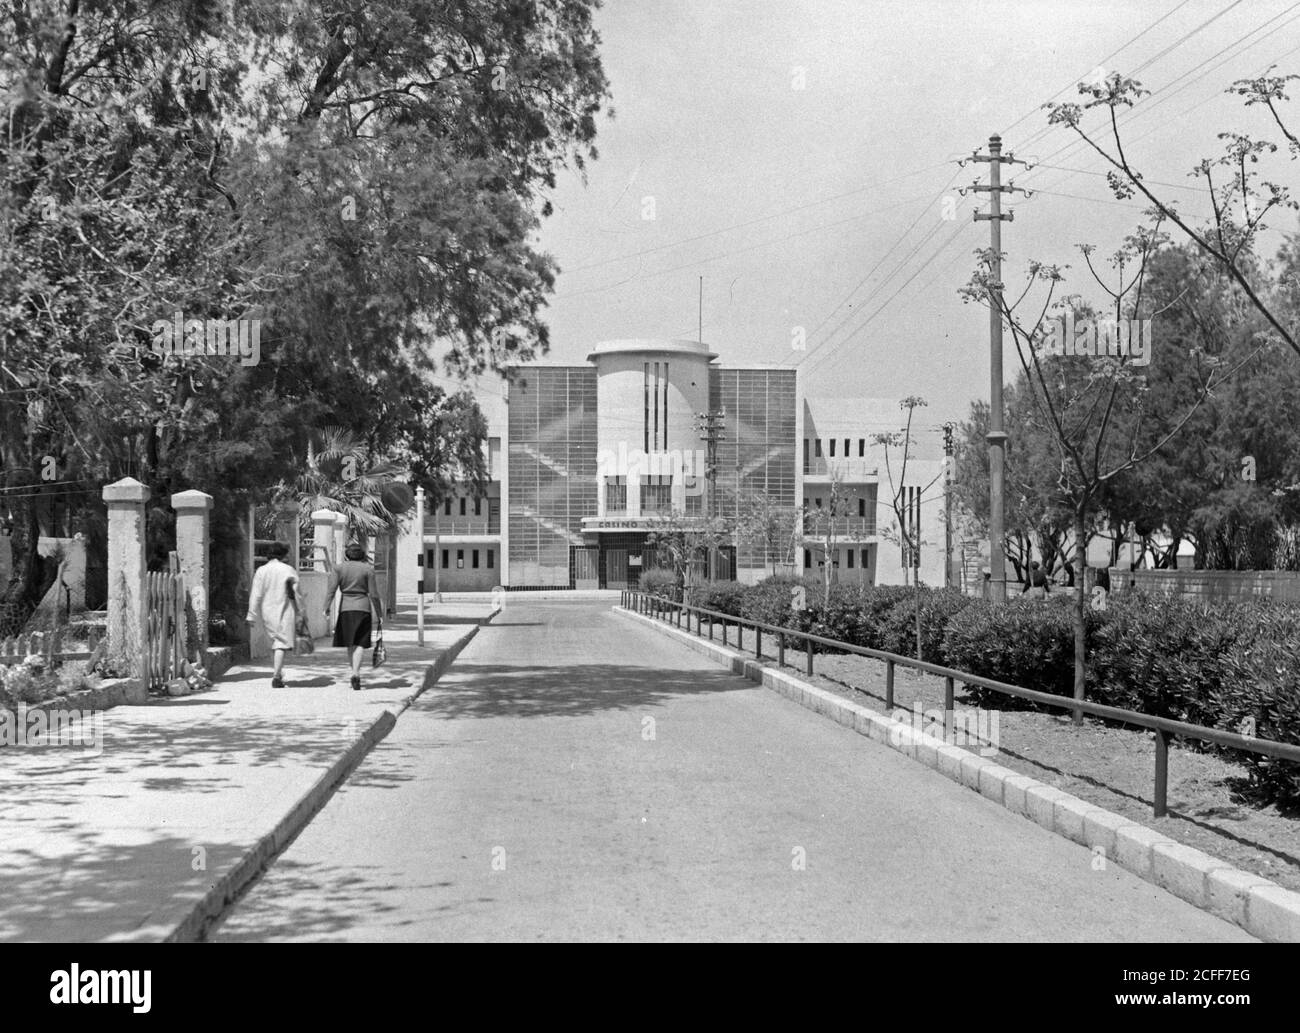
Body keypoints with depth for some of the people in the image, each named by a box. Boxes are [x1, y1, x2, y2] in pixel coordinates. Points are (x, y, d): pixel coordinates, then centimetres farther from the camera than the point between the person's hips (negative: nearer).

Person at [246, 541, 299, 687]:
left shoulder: (261, 571, 1)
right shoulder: (288, 570, -4)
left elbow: (255, 595, -2)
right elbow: (296, 594, -3)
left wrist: (251, 615, 1)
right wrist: (298, 615, 4)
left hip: (267, 612, 3)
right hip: (284, 611, -3)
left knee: (274, 641, 18)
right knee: (282, 643, -4)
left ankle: (276, 673, 21)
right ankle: (276, 676, -15)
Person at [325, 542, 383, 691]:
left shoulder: (338, 568, 5)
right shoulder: (368, 569, 2)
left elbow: (331, 589, -8)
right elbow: (374, 594, -1)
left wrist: (327, 607, -10)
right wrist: (379, 615, 5)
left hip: (345, 607, 2)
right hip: (363, 607, -2)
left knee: (350, 644, 14)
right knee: (360, 644, -3)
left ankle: (356, 674, 19)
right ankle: (356, 673, -22)